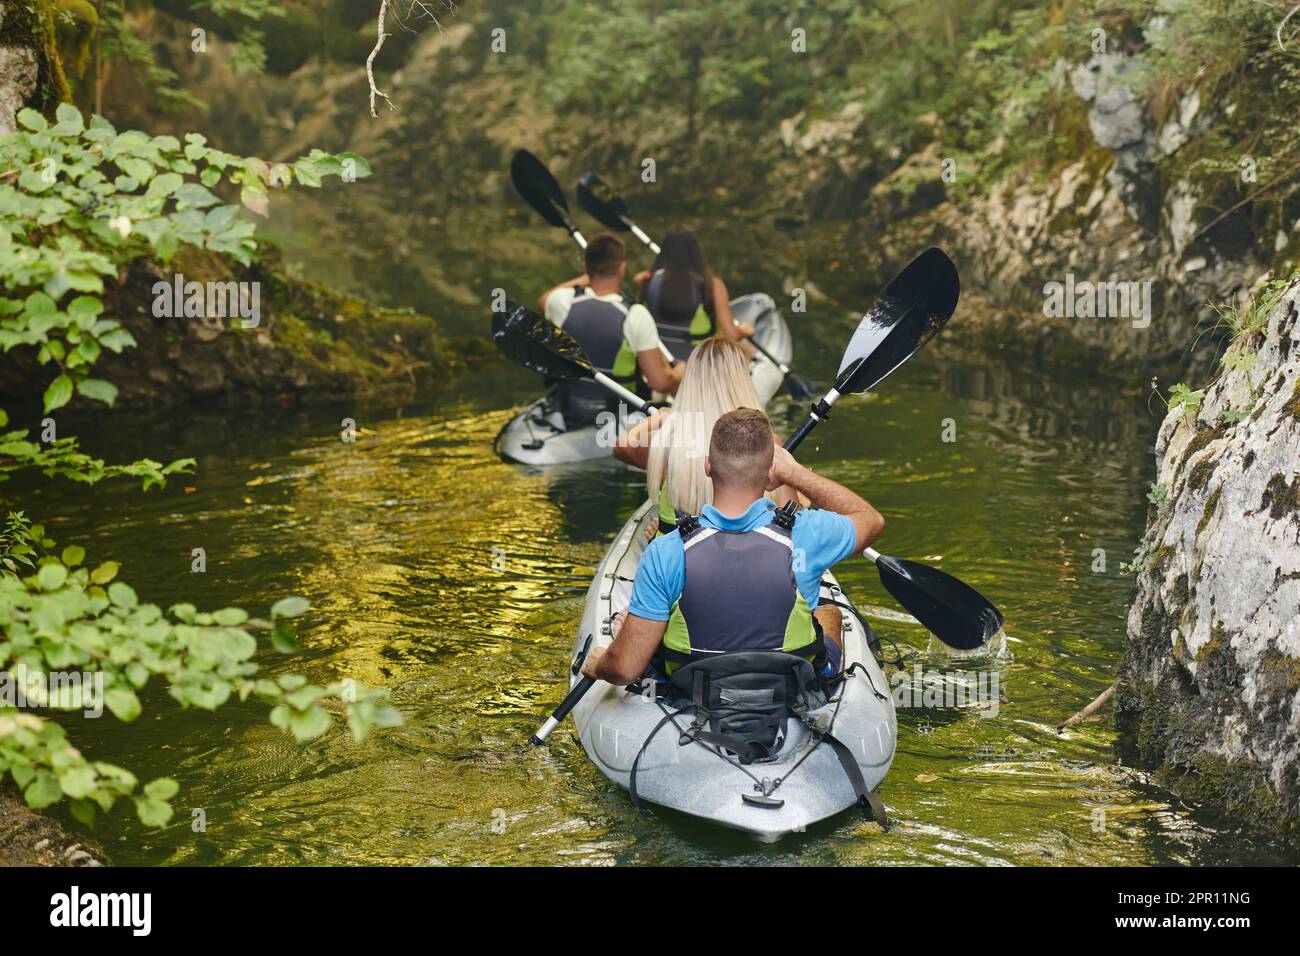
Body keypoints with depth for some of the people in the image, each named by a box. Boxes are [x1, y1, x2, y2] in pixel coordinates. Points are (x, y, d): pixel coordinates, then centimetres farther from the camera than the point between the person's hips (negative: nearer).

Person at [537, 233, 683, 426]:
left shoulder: (564, 302, -13)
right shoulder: (635, 316, -22)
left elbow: (543, 301, 15)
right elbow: (661, 383, -21)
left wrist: (584, 278, 24)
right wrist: (681, 373, 1)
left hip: (569, 411, 3)